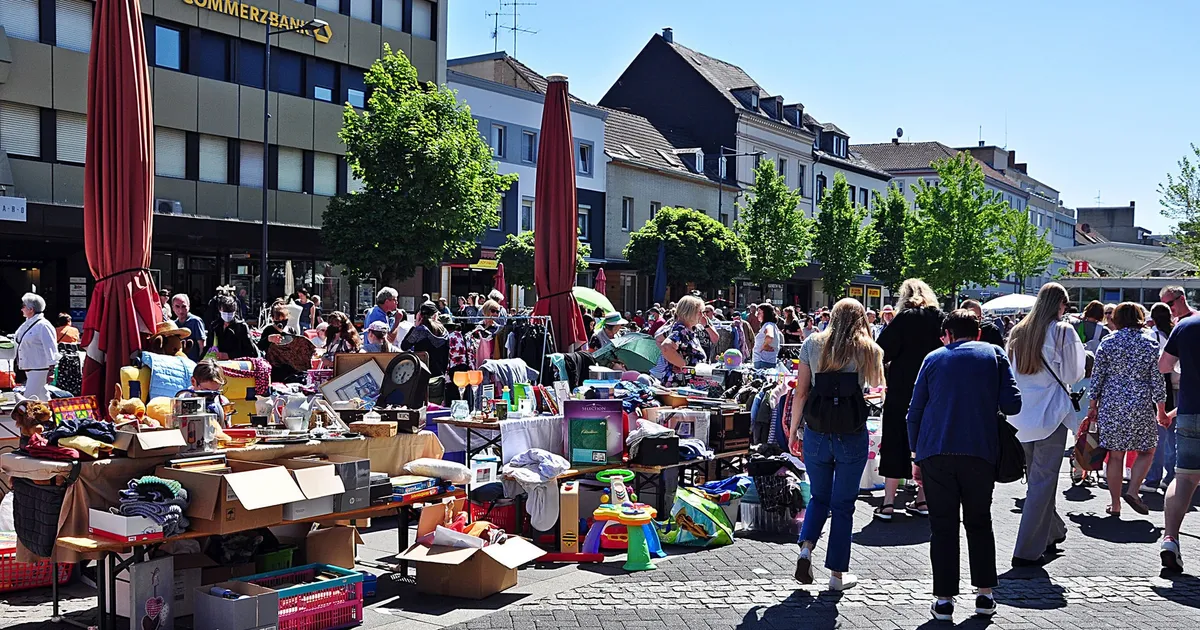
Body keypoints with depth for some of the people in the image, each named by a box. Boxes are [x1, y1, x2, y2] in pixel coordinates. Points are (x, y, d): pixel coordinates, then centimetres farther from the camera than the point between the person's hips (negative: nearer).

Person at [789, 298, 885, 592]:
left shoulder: (812, 344, 3)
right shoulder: (868, 349, 1)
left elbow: (800, 392, 1)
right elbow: (876, 384, 20)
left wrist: (793, 430, 8)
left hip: (816, 433, 1)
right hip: (852, 436, -1)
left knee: (819, 497, 20)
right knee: (843, 504, 9)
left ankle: (806, 547, -1)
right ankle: (837, 573, 13)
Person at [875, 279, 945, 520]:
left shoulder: (904, 318, -10)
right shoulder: (941, 320, 2)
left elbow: (882, 351, -13)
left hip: (902, 391, -4)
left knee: (895, 442, 0)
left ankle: (888, 502, -3)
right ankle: (923, 500, 16)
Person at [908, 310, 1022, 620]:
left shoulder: (934, 358, 11)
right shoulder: (994, 354, 9)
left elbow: (915, 412, 9)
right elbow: (1012, 404, 0)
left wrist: (916, 454, 15)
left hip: (935, 452, 0)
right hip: (980, 452, 0)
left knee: (942, 527, 5)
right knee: (979, 522, 15)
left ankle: (944, 600, 4)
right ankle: (985, 594, 17)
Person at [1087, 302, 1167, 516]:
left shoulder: (1107, 343, 1)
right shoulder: (1150, 345, -1)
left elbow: (1097, 376, 2)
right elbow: (1157, 380, 1)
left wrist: (1093, 405, 9)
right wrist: (1162, 410, 9)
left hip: (1111, 405, 1)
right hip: (1141, 405, -1)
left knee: (1115, 455, 6)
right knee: (1147, 450, 14)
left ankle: (1115, 505, 10)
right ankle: (1132, 491, -3)